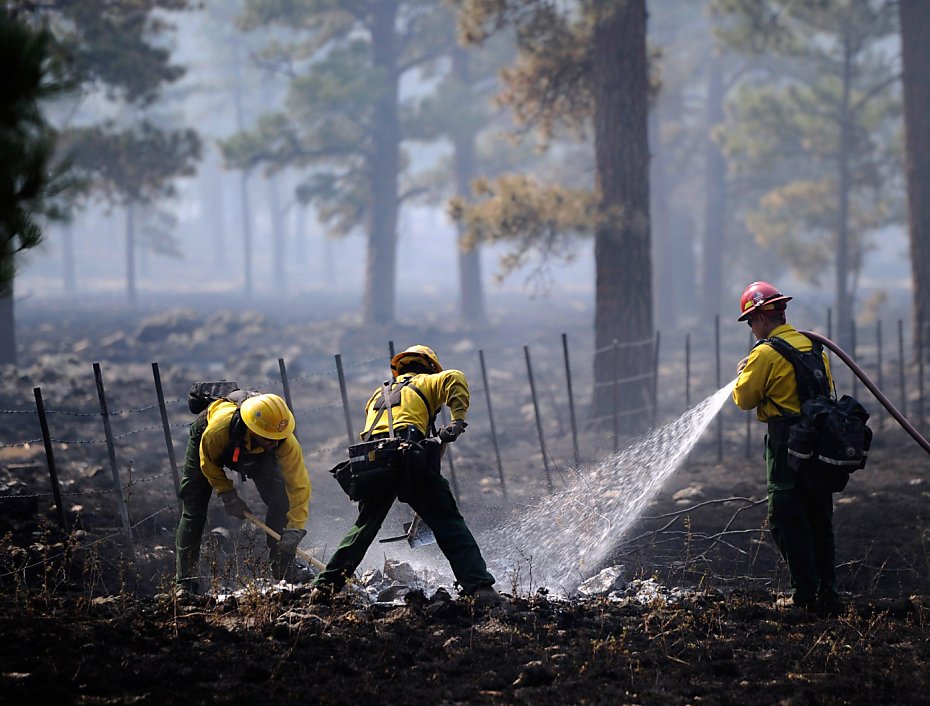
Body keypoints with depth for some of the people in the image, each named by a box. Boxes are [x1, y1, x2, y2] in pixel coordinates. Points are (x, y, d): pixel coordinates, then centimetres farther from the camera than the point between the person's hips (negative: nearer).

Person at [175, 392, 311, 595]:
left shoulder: (285, 442, -41)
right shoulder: (219, 428, -46)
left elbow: (299, 485, -35)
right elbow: (208, 462, -22)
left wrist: (294, 529, -41)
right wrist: (227, 494, -23)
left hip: (256, 455, 1)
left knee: (281, 500, -18)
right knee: (193, 511, -5)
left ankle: (282, 573, -10)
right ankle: (186, 581, 6)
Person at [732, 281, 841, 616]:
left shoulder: (766, 353, -12)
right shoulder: (814, 346, 12)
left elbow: (745, 398, -7)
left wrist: (743, 374, 14)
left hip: (788, 444, -7)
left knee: (786, 520, -1)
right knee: (820, 521, 13)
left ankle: (805, 594, -6)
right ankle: (827, 594, 14)